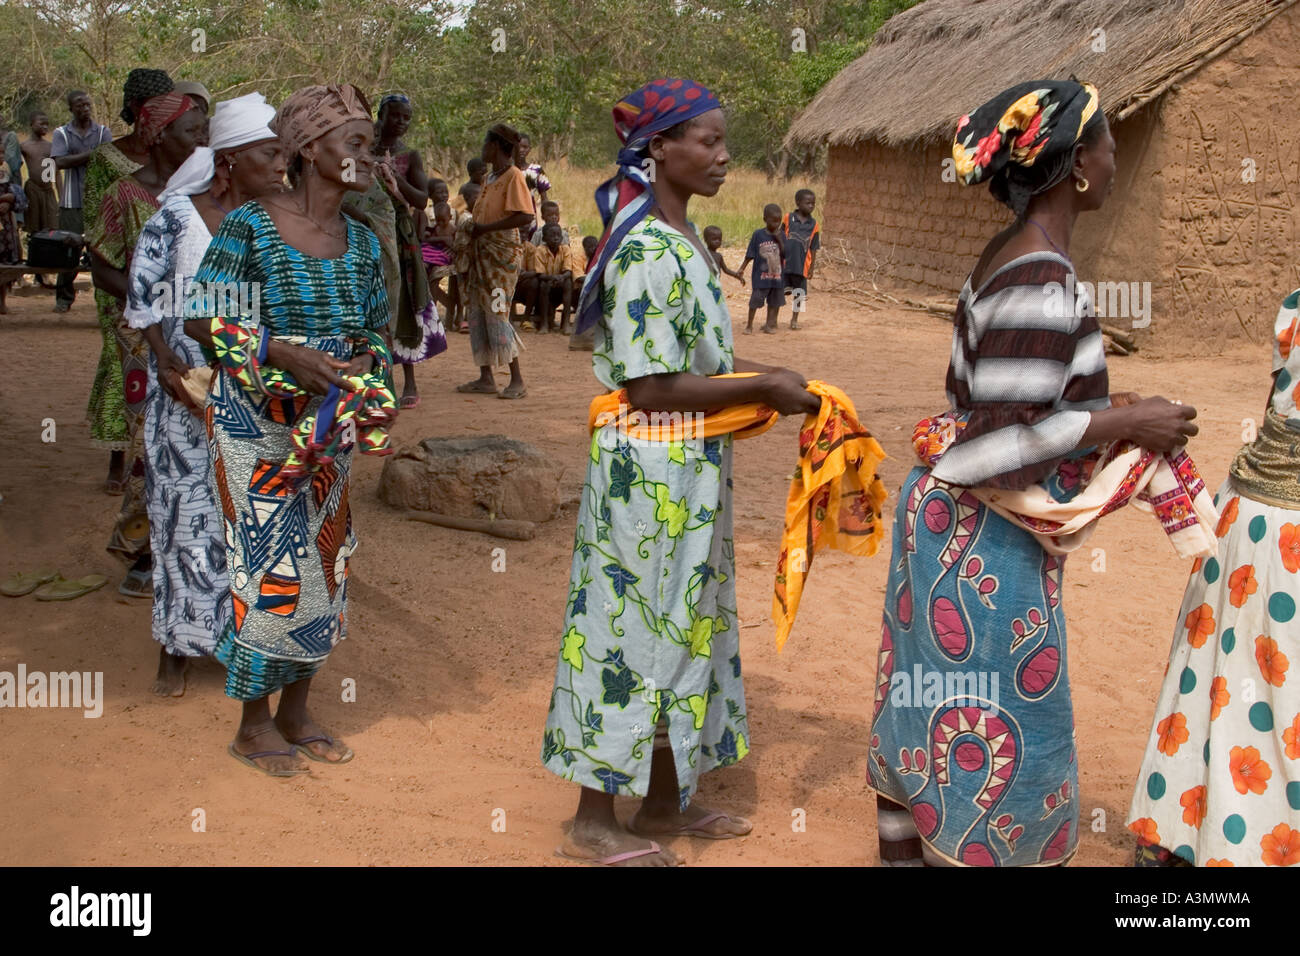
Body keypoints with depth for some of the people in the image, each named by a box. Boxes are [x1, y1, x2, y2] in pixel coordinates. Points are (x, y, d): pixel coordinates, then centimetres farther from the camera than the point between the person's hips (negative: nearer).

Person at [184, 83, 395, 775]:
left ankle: (295, 710, 26)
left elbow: (377, 333, 12)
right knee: (268, 566, -2)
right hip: (255, 423, -6)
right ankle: (253, 724, 14)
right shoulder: (250, 226, -11)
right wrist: (282, 353, -24)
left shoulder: (362, 243, 5)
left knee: (324, 560, 10)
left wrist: (364, 366, -11)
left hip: (328, 427, 6)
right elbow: (200, 319, -12)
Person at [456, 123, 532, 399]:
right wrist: (470, 229, 5)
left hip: (503, 253, -9)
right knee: (477, 312, 7)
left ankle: (517, 381, -6)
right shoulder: (490, 178, 17)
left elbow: (525, 216, -22)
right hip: (482, 253, 9)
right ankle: (486, 378, 12)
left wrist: (484, 228, -19)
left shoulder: (513, 175, -11)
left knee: (496, 313, -11)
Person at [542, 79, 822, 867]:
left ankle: (667, 802, 30)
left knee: (686, 626, 16)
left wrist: (767, 377, 7)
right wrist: (762, 388, -17)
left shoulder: (683, 239, 10)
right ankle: (597, 821, 15)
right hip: (651, 472, -10)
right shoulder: (646, 252, -20)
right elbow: (652, 389, -22)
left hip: (689, 474, 10)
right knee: (641, 630, 0)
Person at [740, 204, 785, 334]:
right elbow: (750, 255, 0)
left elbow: (785, 254, -7)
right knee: (755, 300, -2)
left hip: (777, 276, 3)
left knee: (774, 302, 11)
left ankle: (770, 324, 23)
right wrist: (742, 268, -3)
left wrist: (779, 240, -16)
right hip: (761, 276, -3)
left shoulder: (781, 235, 1)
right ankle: (749, 325, 10)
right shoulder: (758, 234, -6)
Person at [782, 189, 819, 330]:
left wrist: (811, 268, 3)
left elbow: (813, 249, 5)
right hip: (785, 263, -2)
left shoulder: (813, 225, 1)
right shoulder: (788, 218, -4)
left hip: (801, 265, 2)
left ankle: (794, 319, 26)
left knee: (799, 292, 11)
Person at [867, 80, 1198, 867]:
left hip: (954, 529, 10)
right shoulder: (1043, 283, -23)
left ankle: (910, 849, 34)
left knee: (935, 727, 20)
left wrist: (1113, 412, 10)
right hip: (990, 548, -10)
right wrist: (1123, 422, -15)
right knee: (994, 742, 5)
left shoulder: (1009, 258, 6)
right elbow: (994, 452, -25)